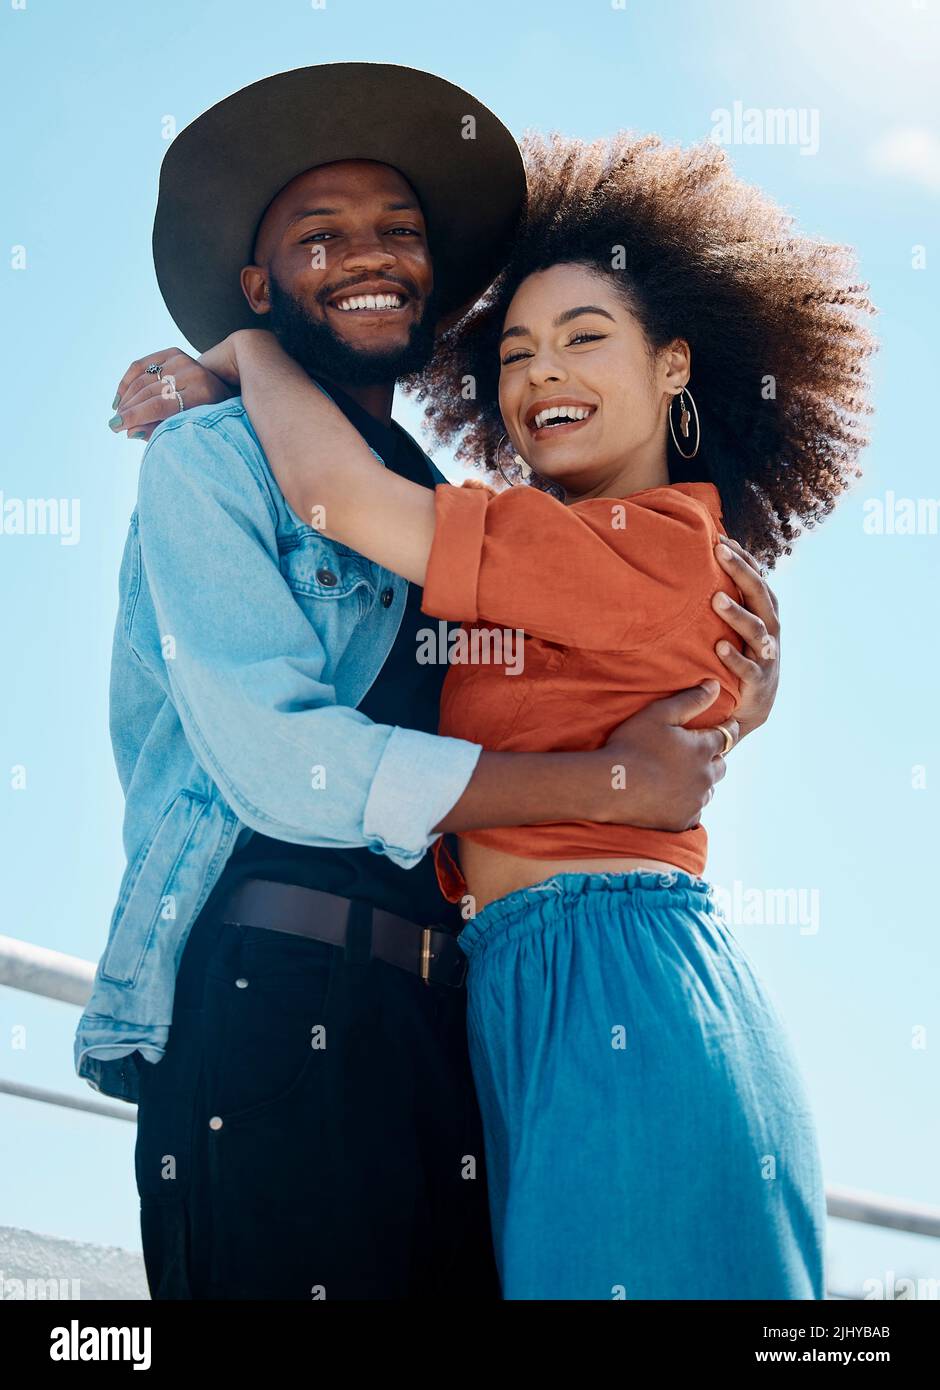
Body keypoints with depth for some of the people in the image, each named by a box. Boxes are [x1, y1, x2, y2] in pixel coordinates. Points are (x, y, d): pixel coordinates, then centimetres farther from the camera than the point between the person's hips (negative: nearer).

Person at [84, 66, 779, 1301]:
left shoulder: (447, 507, 19)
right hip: (268, 1004, -6)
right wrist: (612, 781, -9)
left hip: (446, 1013, 6)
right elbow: (276, 761, -12)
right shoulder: (209, 456, 1)